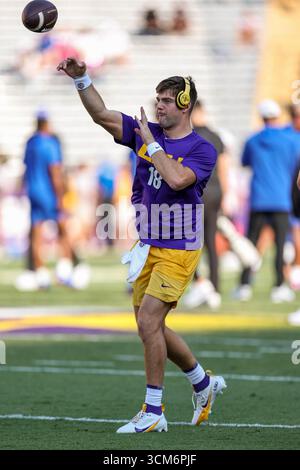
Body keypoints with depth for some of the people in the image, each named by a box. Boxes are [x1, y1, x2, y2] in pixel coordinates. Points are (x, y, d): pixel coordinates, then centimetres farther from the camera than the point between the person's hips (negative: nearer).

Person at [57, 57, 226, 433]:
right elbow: (102, 115, 0)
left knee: (148, 320, -16)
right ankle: (204, 384, 32)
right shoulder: (146, 133, 6)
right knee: (151, 326, 12)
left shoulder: (202, 150, -11)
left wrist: (152, 144, -18)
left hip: (178, 250, -7)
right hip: (148, 247, 7)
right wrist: (81, 78, -13)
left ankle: (153, 413, -8)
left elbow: (177, 179, -29)